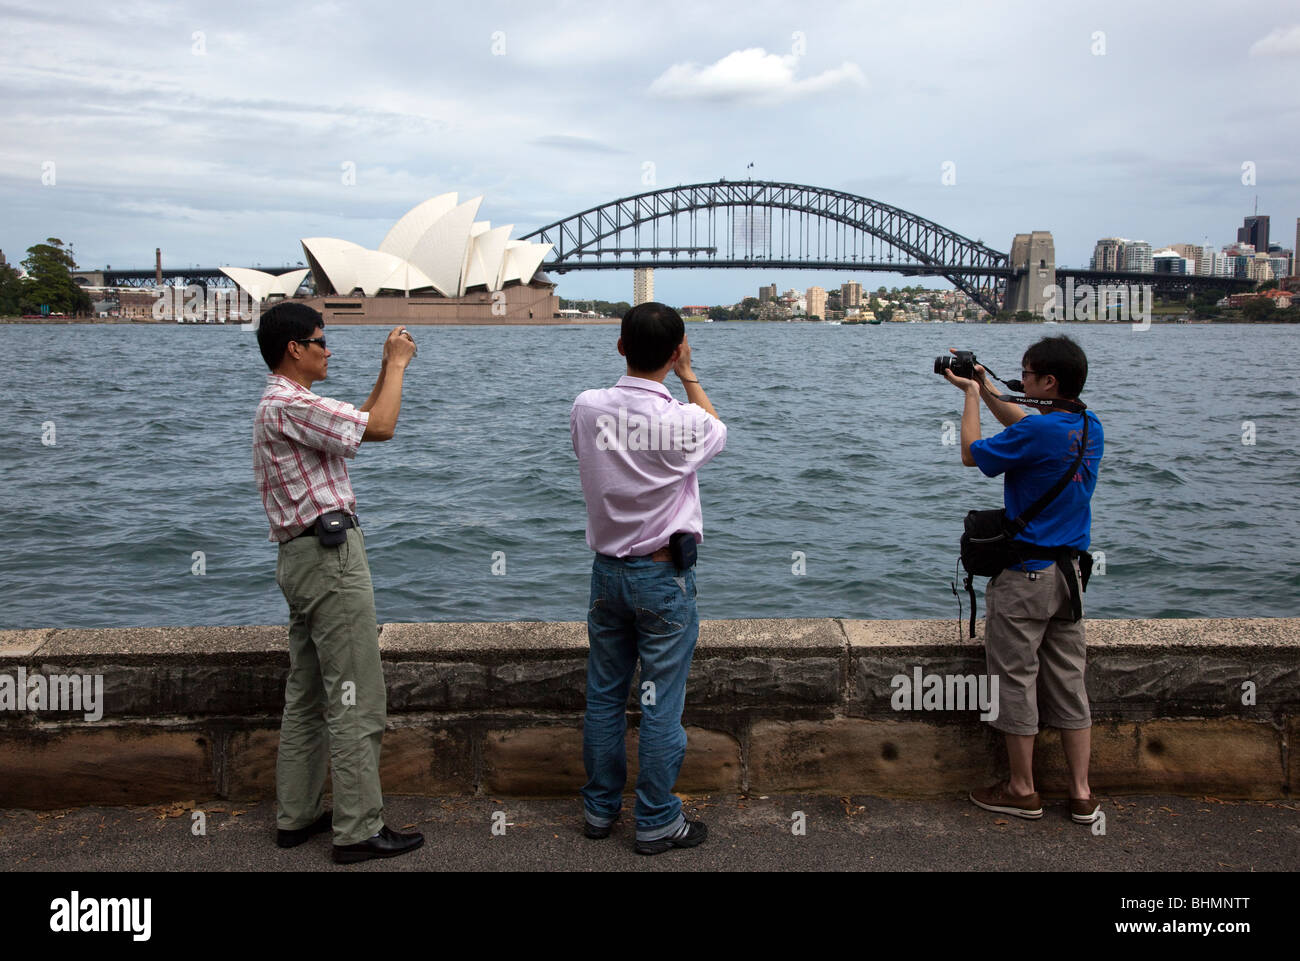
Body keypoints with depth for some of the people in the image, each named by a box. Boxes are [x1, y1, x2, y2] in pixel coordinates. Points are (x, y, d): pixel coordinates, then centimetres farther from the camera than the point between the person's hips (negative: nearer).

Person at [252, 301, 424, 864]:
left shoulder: (282, 405, 19)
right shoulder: (291, 405, -15)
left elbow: (360, 418, 27)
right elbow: (380, 428, -19)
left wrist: (387, 369, 22)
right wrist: (398, 364, -7)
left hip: (304, 560, 11)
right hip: (330, 555, -11)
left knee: (308, 695, 15)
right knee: (357, 700, -6)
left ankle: (296, 815, 23)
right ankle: (358, 831, 0)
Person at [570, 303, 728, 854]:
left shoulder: (586, 409, -7)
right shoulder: (685, 421, -17)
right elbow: (718, 433, 7)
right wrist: (688, 376, 15)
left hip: (607, 570, 5)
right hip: (663, 578, -4)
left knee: (603, 695, 15)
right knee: (660, 705, 5)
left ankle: (600, 809, 28)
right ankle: (657, 824, 16)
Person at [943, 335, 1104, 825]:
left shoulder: (1036, 432, -21)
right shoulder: (1090, 427, 4)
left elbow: (971, 454, -6)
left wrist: (972, 396, 5)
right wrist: (986, 390, 23)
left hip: (1024, 574, -7)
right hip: (1069, 570, 8)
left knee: (1016, 679, 5)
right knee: (1069, 680, 12)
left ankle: (1022, 790, 16)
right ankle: (1081, 794, 17)